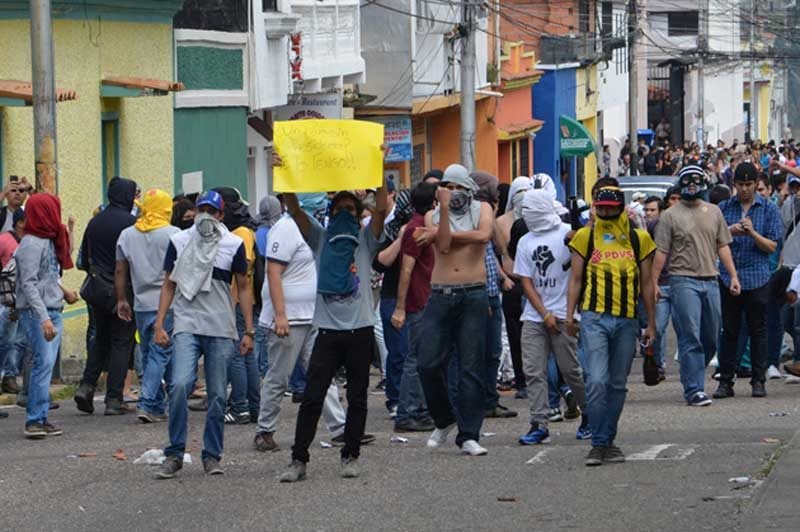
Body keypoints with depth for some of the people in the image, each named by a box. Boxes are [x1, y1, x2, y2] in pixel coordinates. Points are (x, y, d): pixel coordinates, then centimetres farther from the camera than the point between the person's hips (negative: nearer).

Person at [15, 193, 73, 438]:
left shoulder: (49, 241, 17)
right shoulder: (31, 245, -12)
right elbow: (29, 285, -18)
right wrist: (43, 317, -23)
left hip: (52, 311, 9)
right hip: (36, 312, -9)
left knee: (47, 365, 6)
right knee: (43, 362, -14)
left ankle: (41, 418, 8)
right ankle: (34, 420, -13)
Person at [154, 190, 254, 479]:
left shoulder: (233, 245, 5)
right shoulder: (179, 241, 7)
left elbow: (243, 288, 10)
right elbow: (169, 285, 13)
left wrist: (248, 331, 5)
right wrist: (159, 324, 5)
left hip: (221, 329, 1)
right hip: (186, 325, -1)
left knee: (217, 395, 3)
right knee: (180, 385, -18)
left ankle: (212, 456, 14)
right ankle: (175, 453, -8)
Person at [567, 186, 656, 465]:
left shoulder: (639, 239, 8)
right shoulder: (585, 237, 5)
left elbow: (646, 283, 13)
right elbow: (575, 279, 6)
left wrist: (651, 324, 12)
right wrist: (570, 315, -6)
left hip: (626, 321, 2)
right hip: (594, 319, -2)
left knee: (617, 385, 8)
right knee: (596, 381, -13)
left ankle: (608, 441, 18)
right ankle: (598, 443, -6)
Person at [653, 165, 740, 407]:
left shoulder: (713, 212, 14)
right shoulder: (670, 215, 0)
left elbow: (722, 246, 16)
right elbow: (661, 252, -2)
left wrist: (733, 275, 9)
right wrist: (653, 282, -8)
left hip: (710, 281, 5)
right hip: (683, 281, -5)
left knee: (711, 338, 9)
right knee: (690, 339, -8)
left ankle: (692, 377, 25)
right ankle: (694, 389, -8)